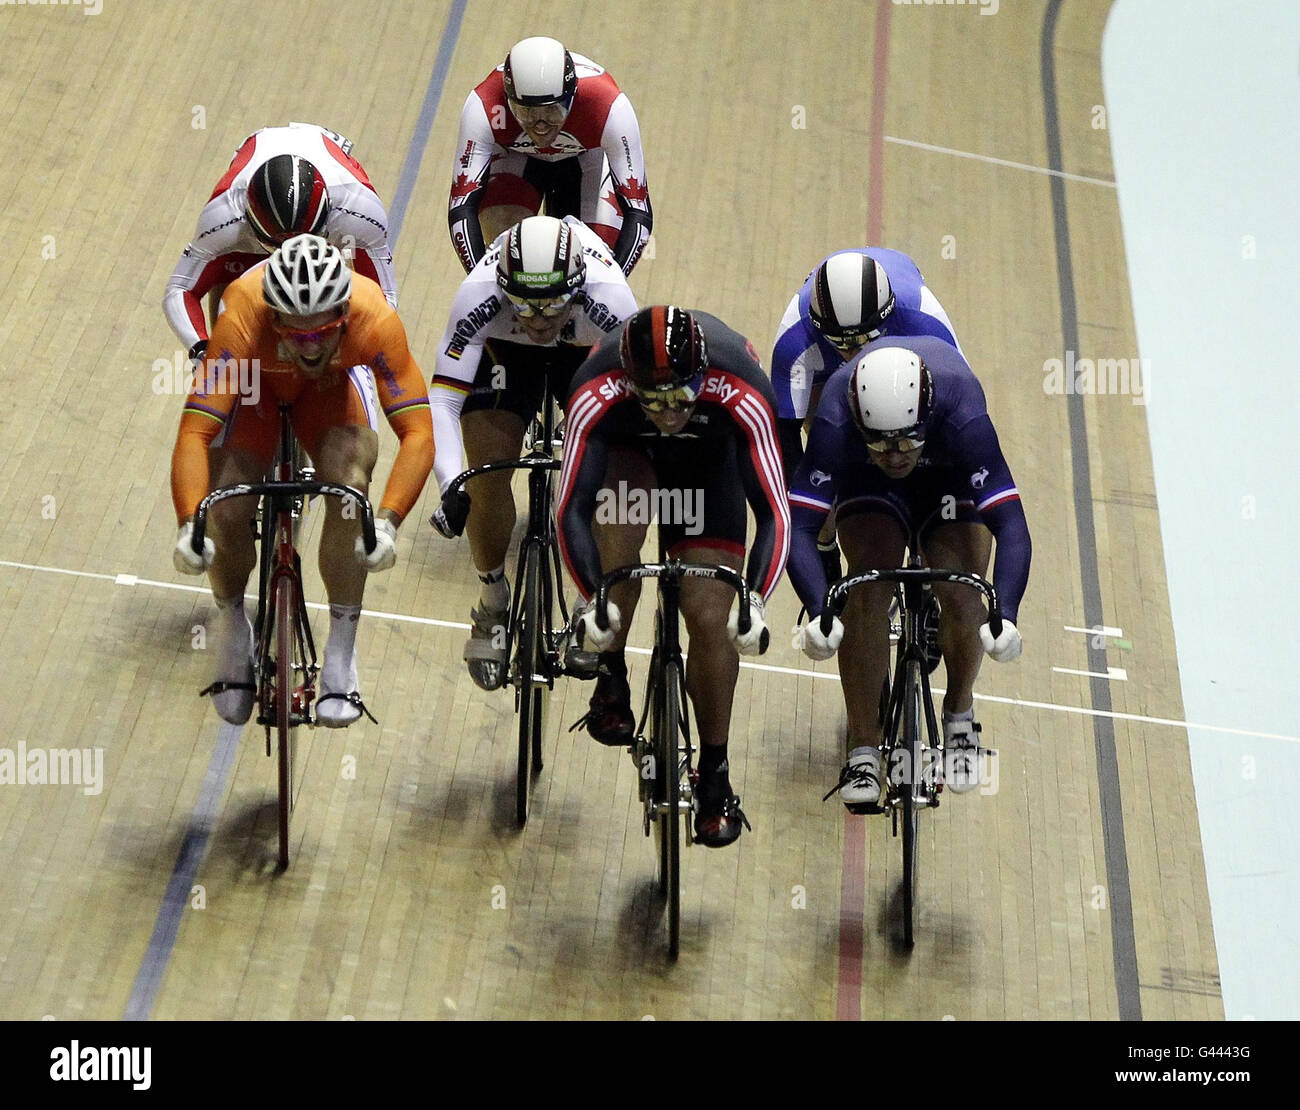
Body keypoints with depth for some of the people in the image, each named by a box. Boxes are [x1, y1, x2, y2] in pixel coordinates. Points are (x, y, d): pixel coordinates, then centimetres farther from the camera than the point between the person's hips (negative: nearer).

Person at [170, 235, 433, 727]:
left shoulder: (374, 319, -39)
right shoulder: (242, 317, -40)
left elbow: (418, 433, -41)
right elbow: (193, 434, -41)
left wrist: (387, 522, -53)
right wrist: (189, 526, -54)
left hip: (336, 382, 0)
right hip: (254, 378, 0)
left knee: (349, 490, -26)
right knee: (228, 513, -18)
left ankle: (341, 662, -11)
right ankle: (233, 625, 16)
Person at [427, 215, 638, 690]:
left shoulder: (610, 298, -40)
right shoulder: (478, 295, -40)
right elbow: (442, 399, -40)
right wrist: (452, 486, -52)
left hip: (588, 350, 0)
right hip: (504, 349, 0)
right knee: (486, 474, -15)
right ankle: (494, 607, 10)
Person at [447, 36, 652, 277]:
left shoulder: (611, 107, -40)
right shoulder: (483, 107, -39)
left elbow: (638, 213, -36)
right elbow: (462, 207, -37)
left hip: (586, 158, 0)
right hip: (514, 157, 0)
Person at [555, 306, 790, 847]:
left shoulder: (741, 396, -39)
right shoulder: (598, 395, -38)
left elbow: (774, 512, -36)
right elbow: (571, 510, -35)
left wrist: (755, 602, -47)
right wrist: (592, 601, -44)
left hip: (709, 458, 0)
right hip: (627, 448, 0)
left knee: (710, 617, -8)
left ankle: (715, 777, 10)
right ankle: (611, 678, -15)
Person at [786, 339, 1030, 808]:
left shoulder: (961, 416, -41)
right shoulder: (836, 423, -38)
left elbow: (1012, 527, -45)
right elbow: (799, 528, -41)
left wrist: (1005, 617, -58)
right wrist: (819, 614, -57)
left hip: (952, 479, 0)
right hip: (868, 484, 0)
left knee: (960, 597, -21)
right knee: (868, 590, -23)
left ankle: (960, 715, 10)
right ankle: (863, 755, -11)